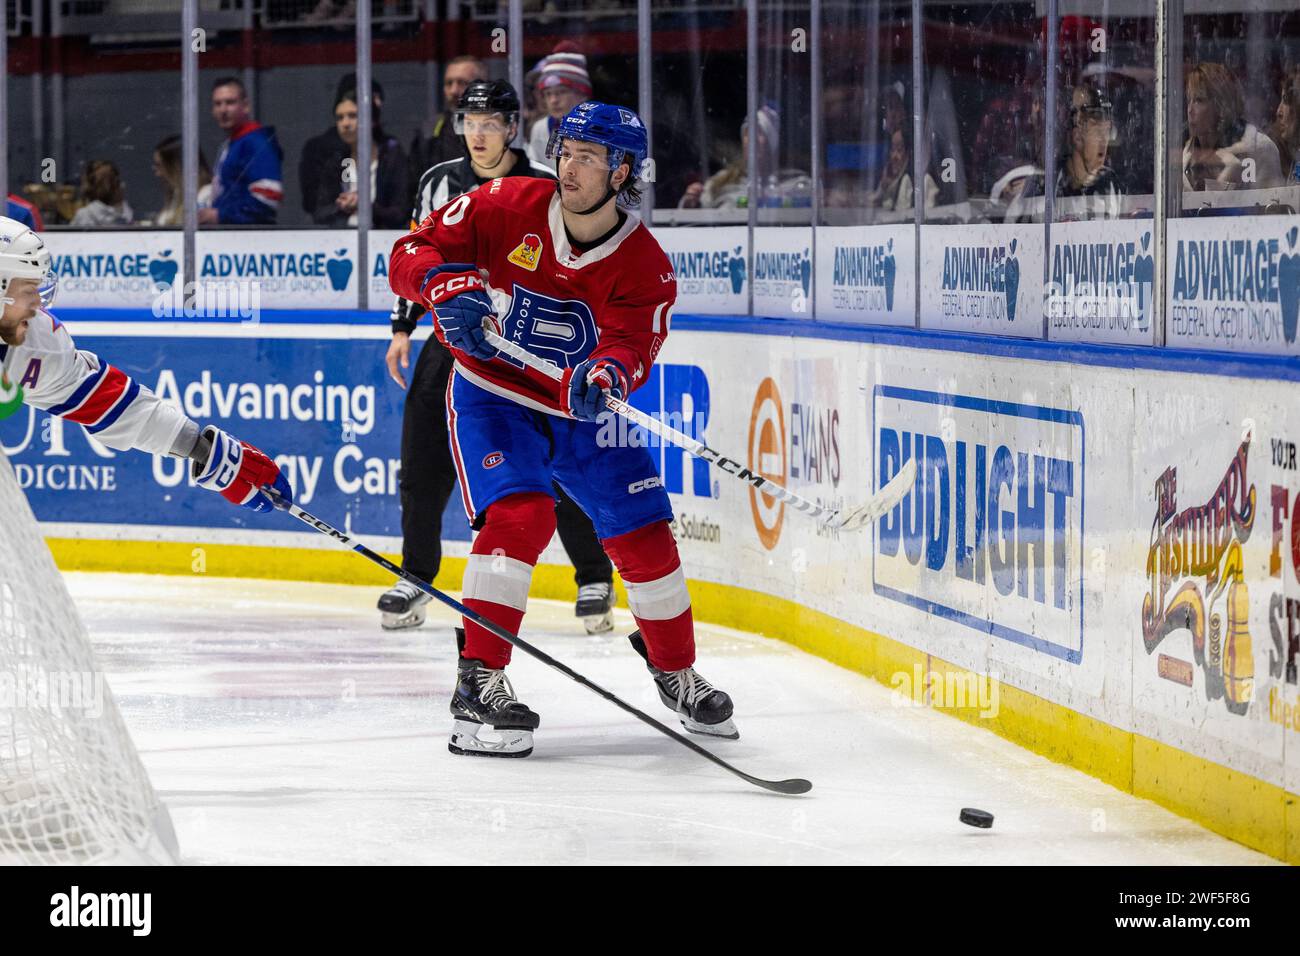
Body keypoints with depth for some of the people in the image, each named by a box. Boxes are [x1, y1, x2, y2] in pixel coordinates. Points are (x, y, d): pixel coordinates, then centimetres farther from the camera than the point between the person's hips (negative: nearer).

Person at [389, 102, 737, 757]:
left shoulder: (644, 265, -14)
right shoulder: (507, 208, -15)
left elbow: (631, 343, -29)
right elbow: (411, 254, -13)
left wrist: (608, 375, -52)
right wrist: (446, 286, -36)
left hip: (580, 410, 3)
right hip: (492, 397, -2)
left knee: (644, 537, 1)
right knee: (518, 516, -25)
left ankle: (677, 673, 26)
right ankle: (479, 686, -21)